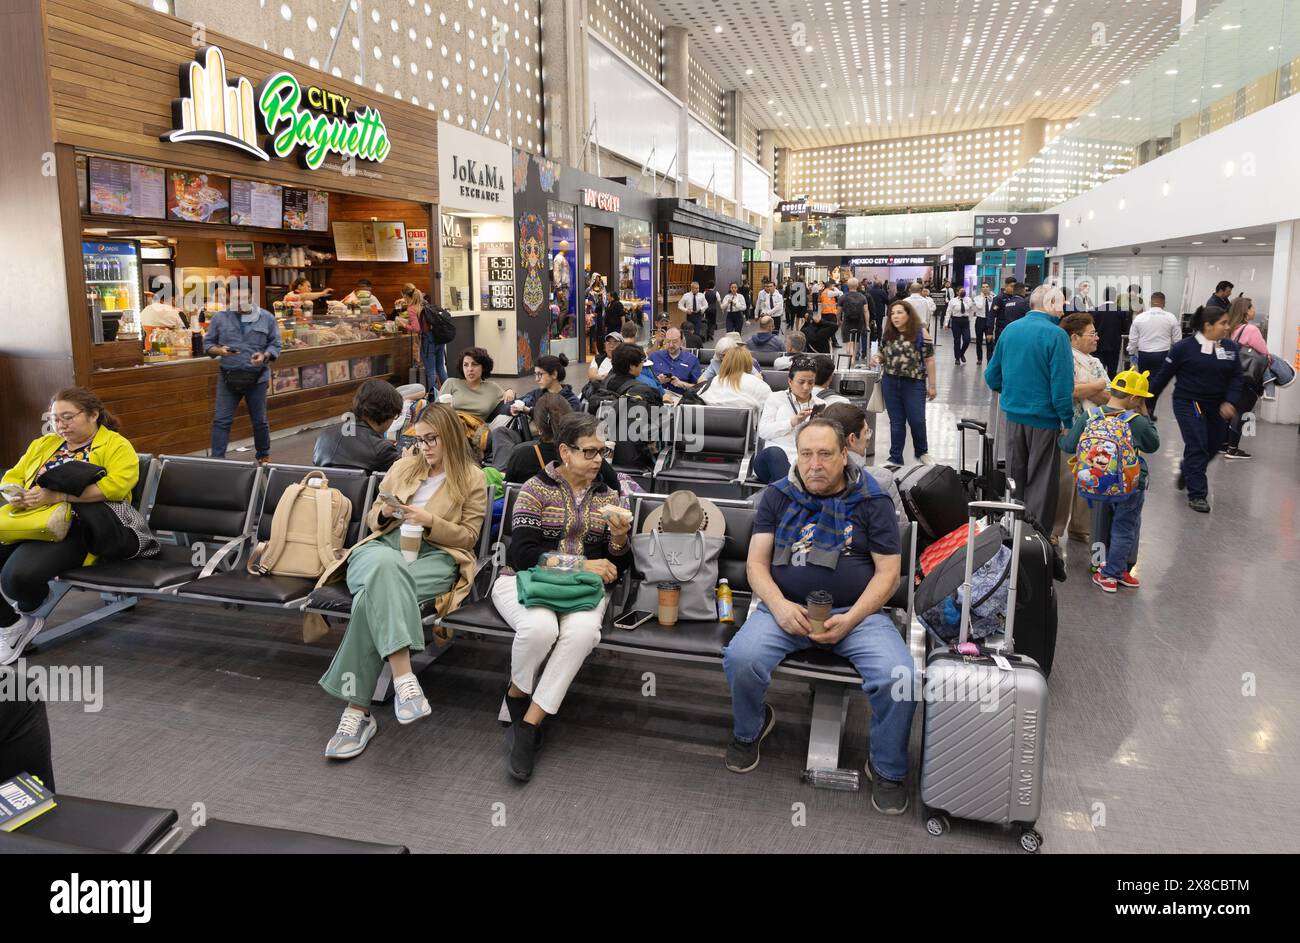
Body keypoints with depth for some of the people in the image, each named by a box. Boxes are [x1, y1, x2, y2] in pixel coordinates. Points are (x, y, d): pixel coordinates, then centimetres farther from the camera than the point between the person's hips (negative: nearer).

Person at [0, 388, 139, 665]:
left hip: (73, 529, -7)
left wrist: (57, 495, -21)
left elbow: (117, 484, -15)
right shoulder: (43, 444, 26)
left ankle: (29, 611, 6)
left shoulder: (116, 445, 3)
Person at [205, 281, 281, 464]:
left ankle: (264, 456, 29)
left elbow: (275, 344, 4)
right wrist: (220, 350, -14)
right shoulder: (219, 318, 4)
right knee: (221, 421, -3)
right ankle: (216, 460, 2)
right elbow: (207, 344, 8)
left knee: (260, 421, 11)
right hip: (228, 378, 0)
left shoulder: (267, 318, 3)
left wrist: (264, 355, -16)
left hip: (257, 378, 0)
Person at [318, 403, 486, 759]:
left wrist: (430, 521, -10)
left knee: (374, 596, -35)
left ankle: (358, 709, -36)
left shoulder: (473, 478, 11)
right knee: (384, 565, -40)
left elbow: (468, 535, 6)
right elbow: (372, 519, 25)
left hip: (436, 556, -2)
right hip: (385, 545, 3)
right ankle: (404, 678, -50)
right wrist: (384, 513, 1)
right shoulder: (403, 466, 23)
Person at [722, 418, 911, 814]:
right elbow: (757, 563, 5)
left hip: (858, 612, -1)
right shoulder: (777, 497, 8)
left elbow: (888, 573, 1)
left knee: (897, 677, -27)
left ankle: (888, 767, 3)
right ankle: (750, 728, 8)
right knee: (740, 658, -27)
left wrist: (849, 620, -13)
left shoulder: (872, 502, 4)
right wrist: (779, 605, -15)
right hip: (786, 608, 1)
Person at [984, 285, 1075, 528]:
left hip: (1013, 414, 6)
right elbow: (1063, 385, -19)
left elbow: (991, 376, 9)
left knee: (1015, 477, 18)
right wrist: (1067, 421, -11)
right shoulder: (1056, 335, -16)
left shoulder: (1009, 329, 2)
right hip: (1044, 417, -6)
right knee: (1041, 482, 6)